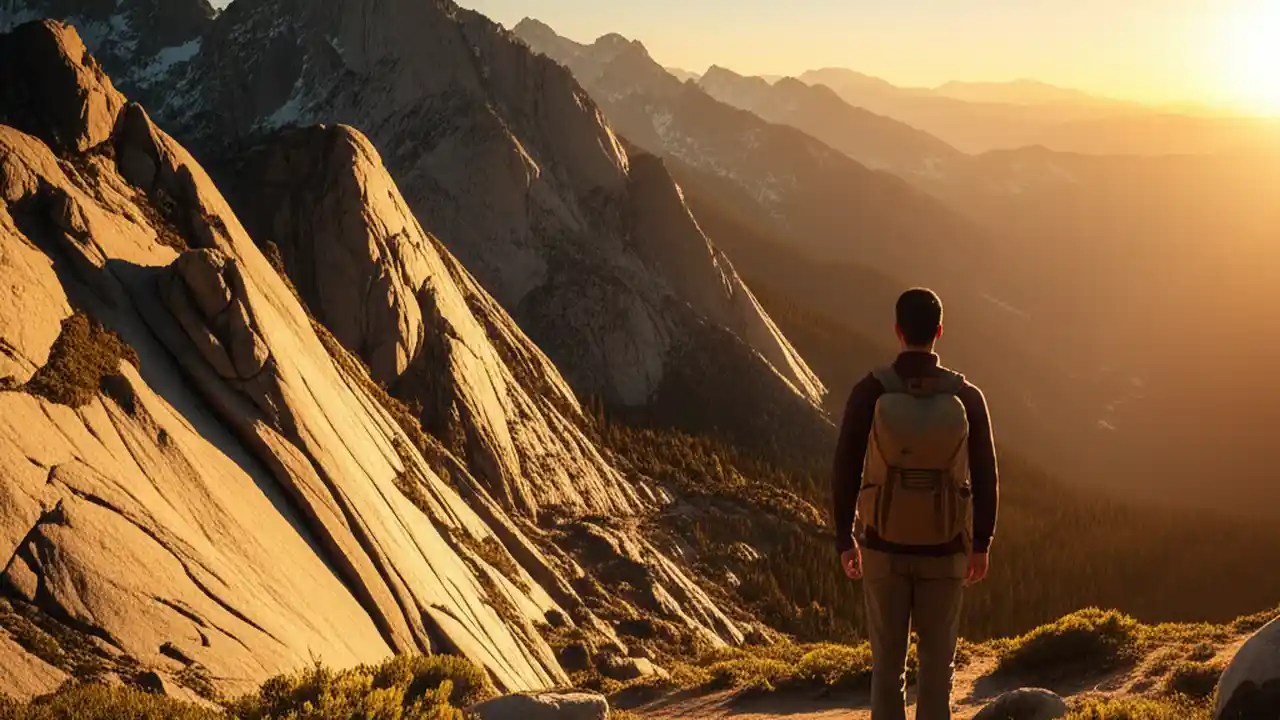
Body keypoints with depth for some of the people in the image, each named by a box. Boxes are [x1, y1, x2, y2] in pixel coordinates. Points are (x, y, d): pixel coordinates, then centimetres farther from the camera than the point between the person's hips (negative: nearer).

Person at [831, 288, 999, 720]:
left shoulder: (868, 392, -14)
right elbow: (985, 477, -6)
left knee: (888, 663, 13)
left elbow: (845, 473, -11)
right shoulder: (967, 396, -11)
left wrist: (845, 542, 2)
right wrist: (981, 546, 6)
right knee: (936, 663, 13)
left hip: (885, 546, 0)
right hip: (943, 551, 0)